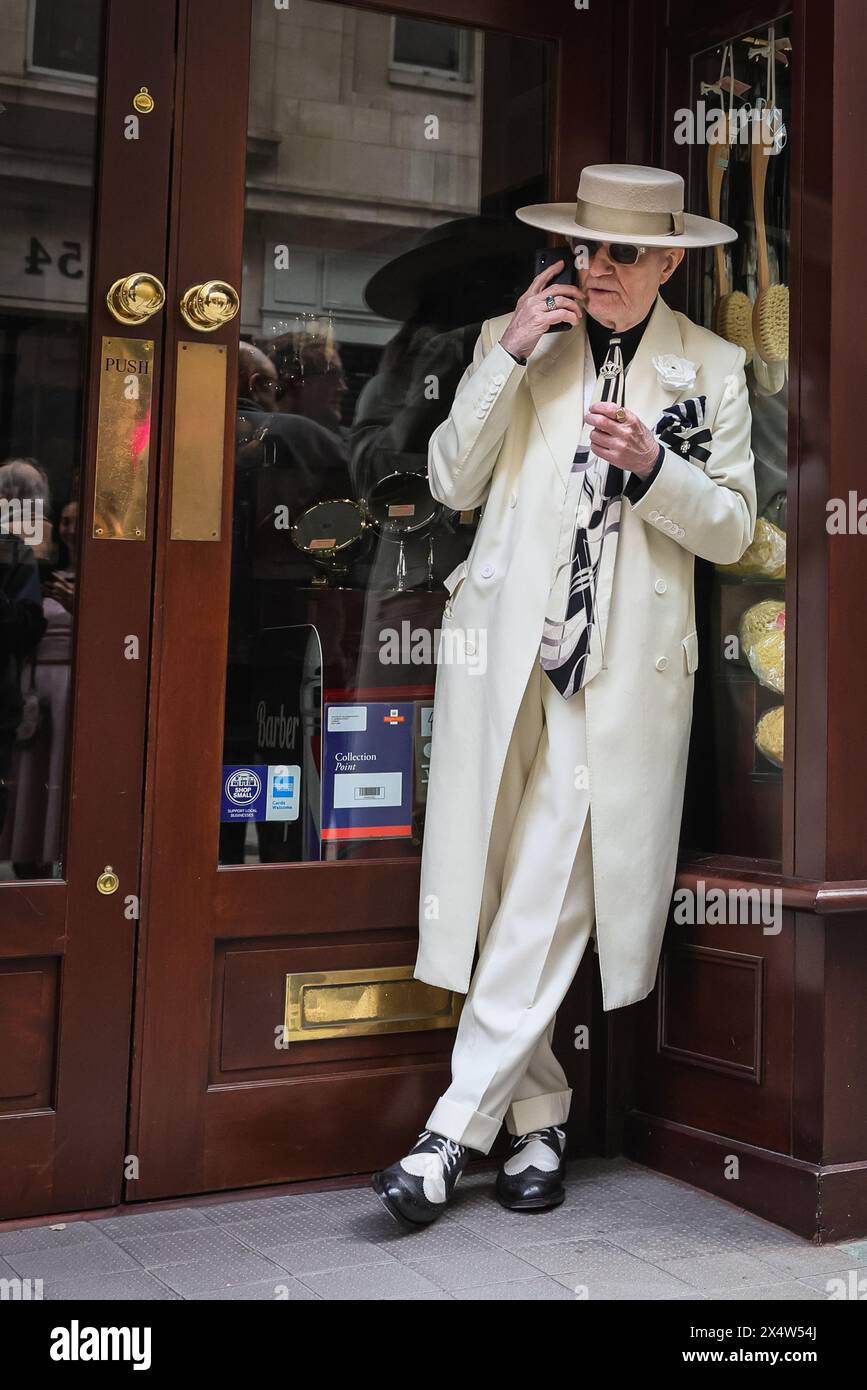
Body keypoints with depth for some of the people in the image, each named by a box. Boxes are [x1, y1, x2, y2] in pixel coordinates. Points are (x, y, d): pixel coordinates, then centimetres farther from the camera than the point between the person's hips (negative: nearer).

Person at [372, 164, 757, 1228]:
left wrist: (651, 466, -13)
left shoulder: (712, 367, 8)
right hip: (503, 647, 2)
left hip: (620, 666, -1)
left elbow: (731, 531, 6)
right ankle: (537, 1119, 18)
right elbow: (450, 484, 3)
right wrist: (509, 357, -6)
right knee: (514, 892, 3)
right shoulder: (515, 339, 10)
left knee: (548, 894, -7)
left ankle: (456, 1128, 0)